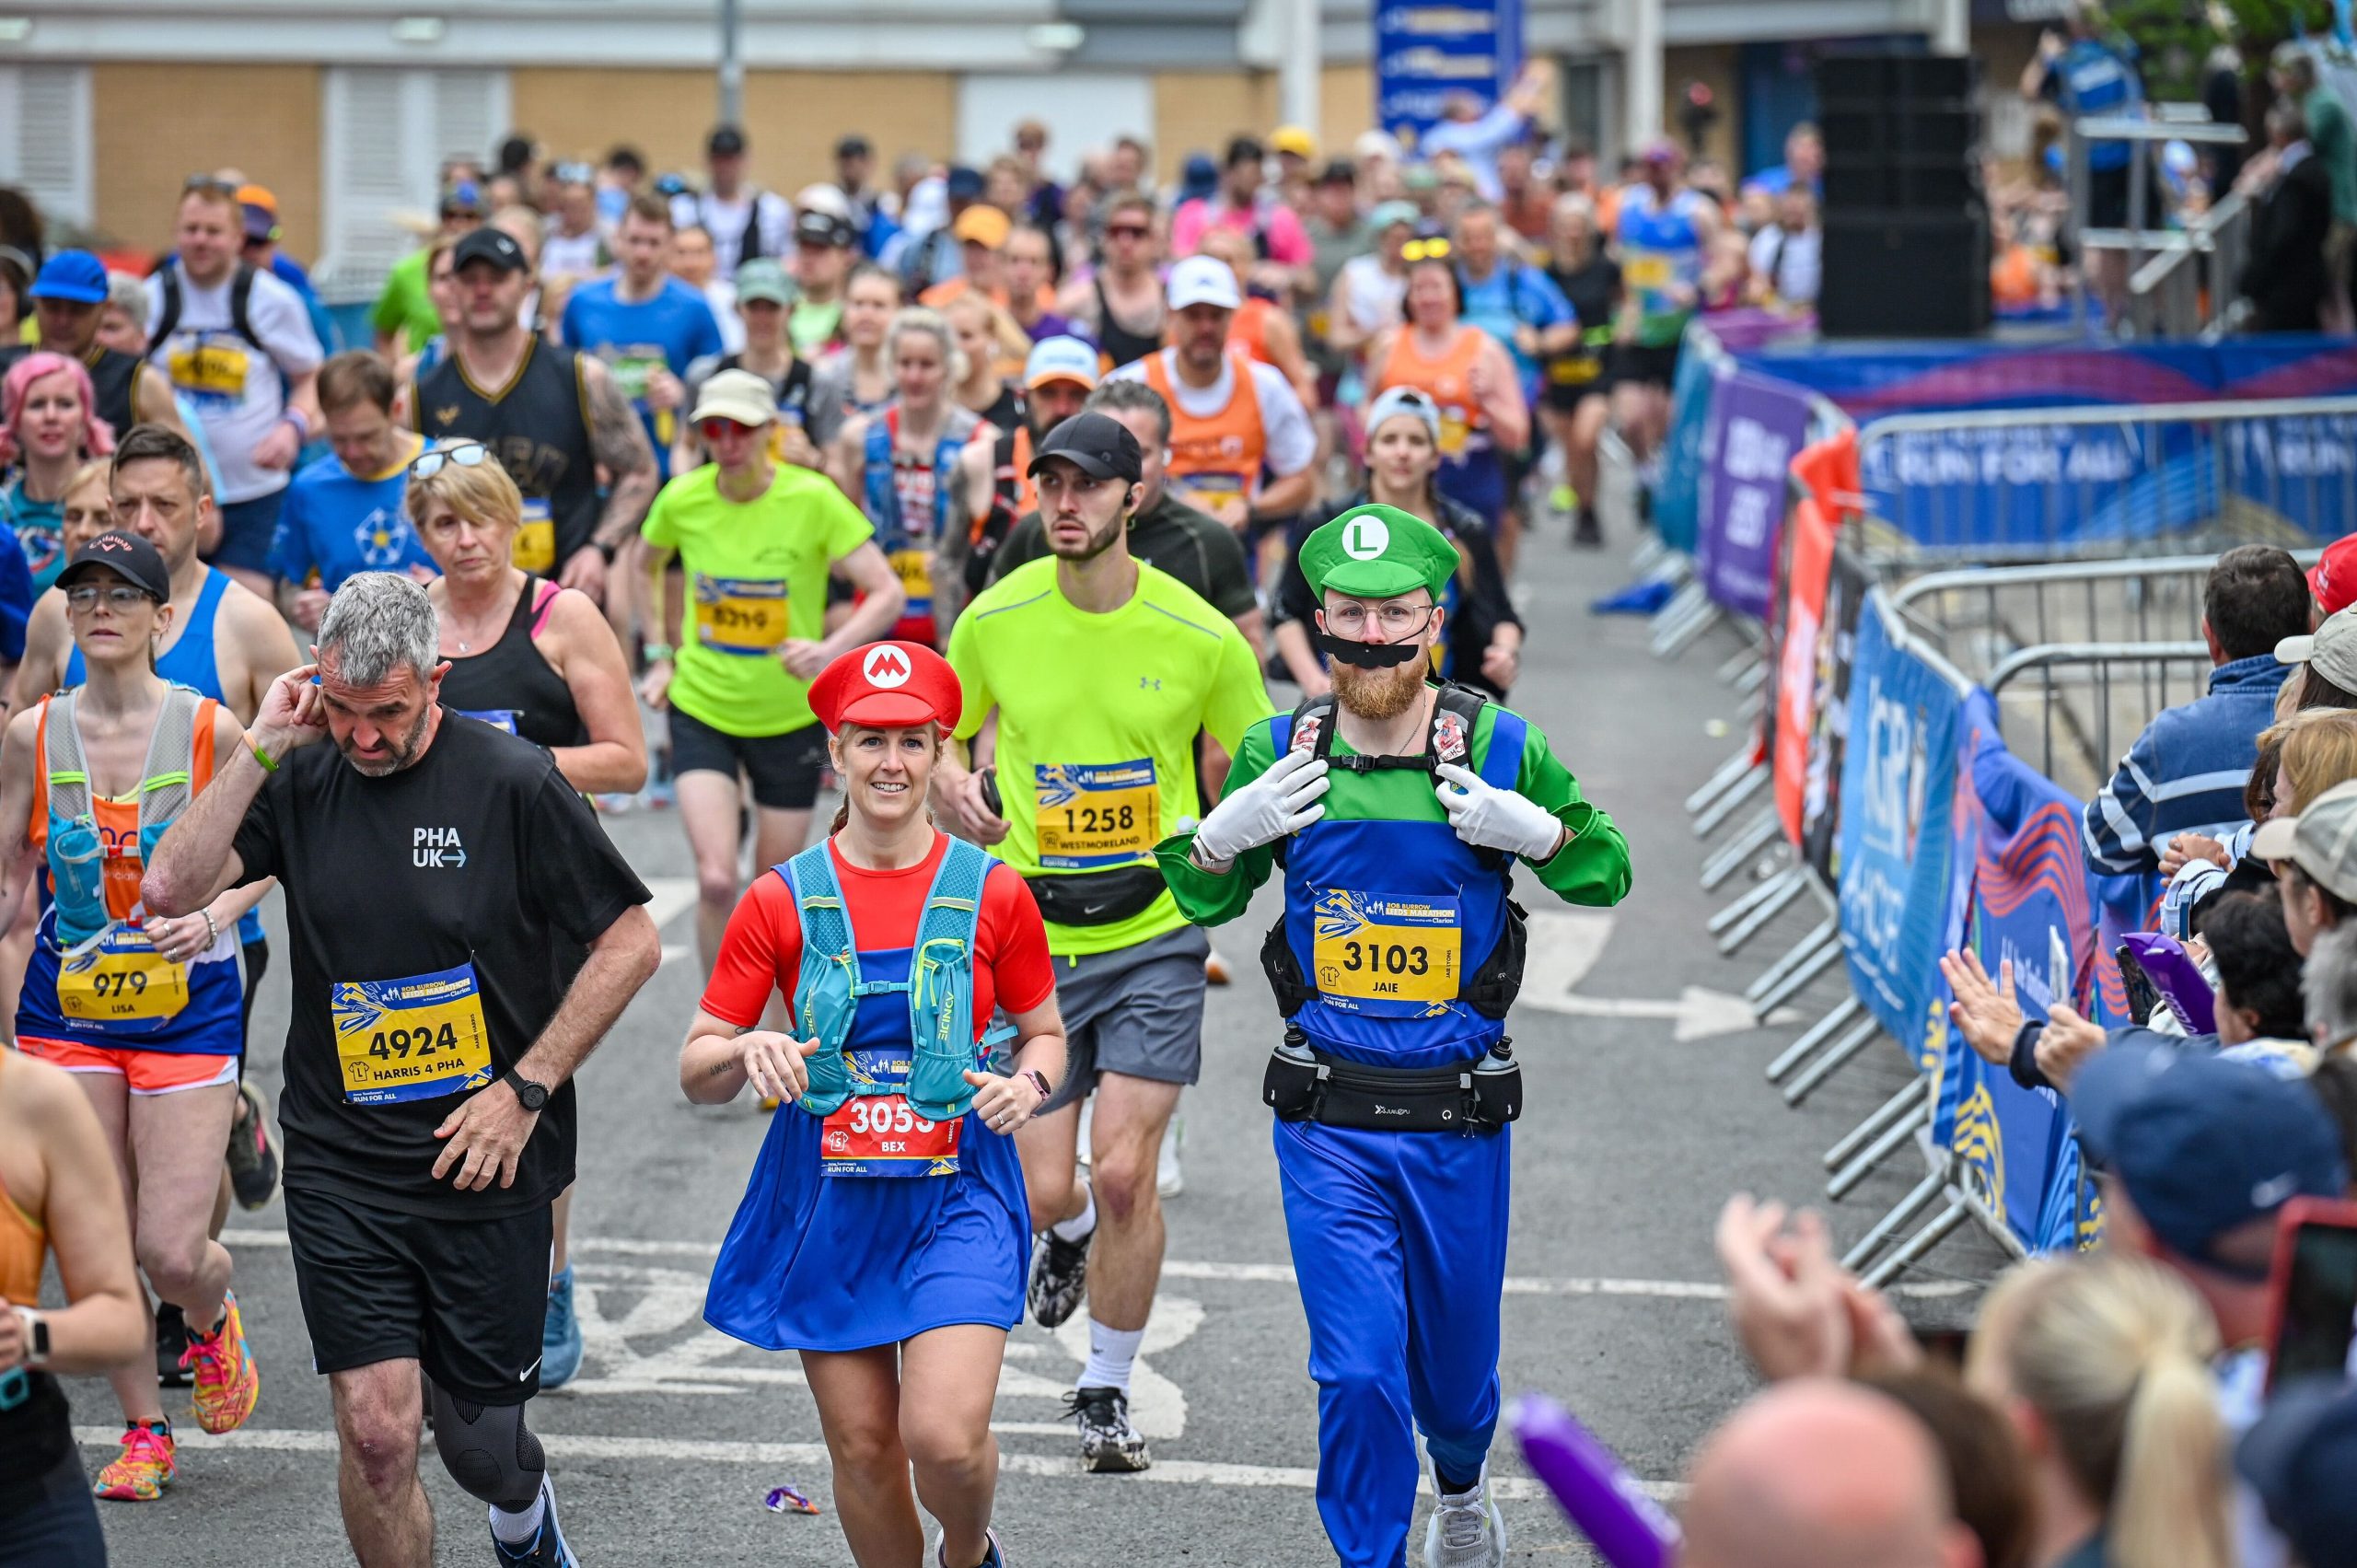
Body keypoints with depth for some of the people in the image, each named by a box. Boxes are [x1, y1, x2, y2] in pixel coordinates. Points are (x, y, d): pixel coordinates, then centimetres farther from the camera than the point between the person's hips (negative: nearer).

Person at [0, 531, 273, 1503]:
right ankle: (143, 1431, 22)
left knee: (171, 1251, -7)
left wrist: (215, 915, -15)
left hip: (187, 1007, -2)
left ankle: (213, 1323, 30)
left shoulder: (209, 729, -7)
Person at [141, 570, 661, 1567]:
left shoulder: (510, 782, -8)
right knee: (377, 1430, -9)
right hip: (340, 1166, 2)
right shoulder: (301, 783, 1)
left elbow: (631, 942, -4)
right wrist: (259, 748, -14)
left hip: (485, 1163, -1)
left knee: (479, 1443, 9)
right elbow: (169, 888, -10)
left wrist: (525, 1089, -8)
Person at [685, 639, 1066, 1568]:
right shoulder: (782, 900, 0)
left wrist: (1029, 1084, -9)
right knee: (862, 1448, 4)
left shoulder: (993, 894, -1)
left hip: (957, 1191, -2)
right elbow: (695, 1073, 3)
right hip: (827, 1200, 2)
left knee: (944, 1435, -15)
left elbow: (1044, 1033, 13)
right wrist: (749, 1052, -19)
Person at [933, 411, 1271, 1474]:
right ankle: (1070, 1233, 40)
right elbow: (938, 741, 12)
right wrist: (956, 789, -10)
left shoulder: (1198, 637, -7)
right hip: (1033, 940, 1)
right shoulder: (994, 621, -3)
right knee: (1044, 1192, 0)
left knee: (1125, 1175, -9)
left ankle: (1107, 1392, 12)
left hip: (1155, 935, -1)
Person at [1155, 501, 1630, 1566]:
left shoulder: (1500, 751, -5)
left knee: (1456, 1361, 16)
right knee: (1357, 1371, -9)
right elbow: (1202, 901, 11)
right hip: (1326, 1120, 0)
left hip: (1457, 1123, 0)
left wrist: (1536, 832, -16)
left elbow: (1607, 876, 4)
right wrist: (1224, 834, -11)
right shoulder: (1279, 757, -2)